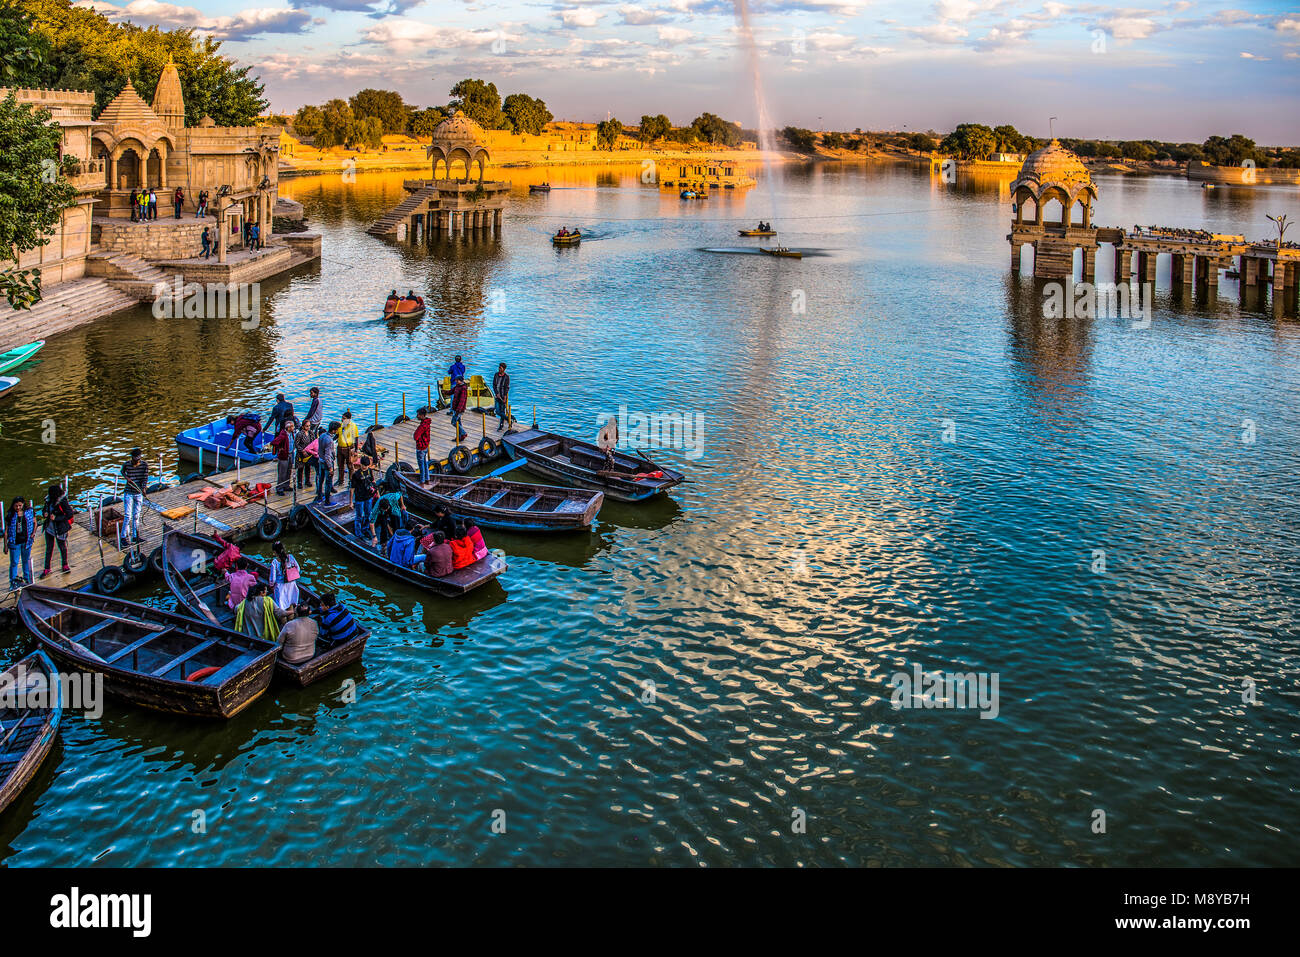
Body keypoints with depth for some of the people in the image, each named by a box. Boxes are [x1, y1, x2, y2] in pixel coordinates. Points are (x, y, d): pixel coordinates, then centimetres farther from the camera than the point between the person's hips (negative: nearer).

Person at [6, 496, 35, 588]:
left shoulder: (29, 512, 0)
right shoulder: (10, 516, -6)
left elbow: (35, 523, 17)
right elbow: (6, 531, -1)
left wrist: (34, 532, -1)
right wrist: (5, 544, -2)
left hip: (26, 541, 2)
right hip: (14, 542, -2)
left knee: (26, 561, 14)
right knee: (14, 562, -1)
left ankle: (27, 579, 28)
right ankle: (13, 582, 6)